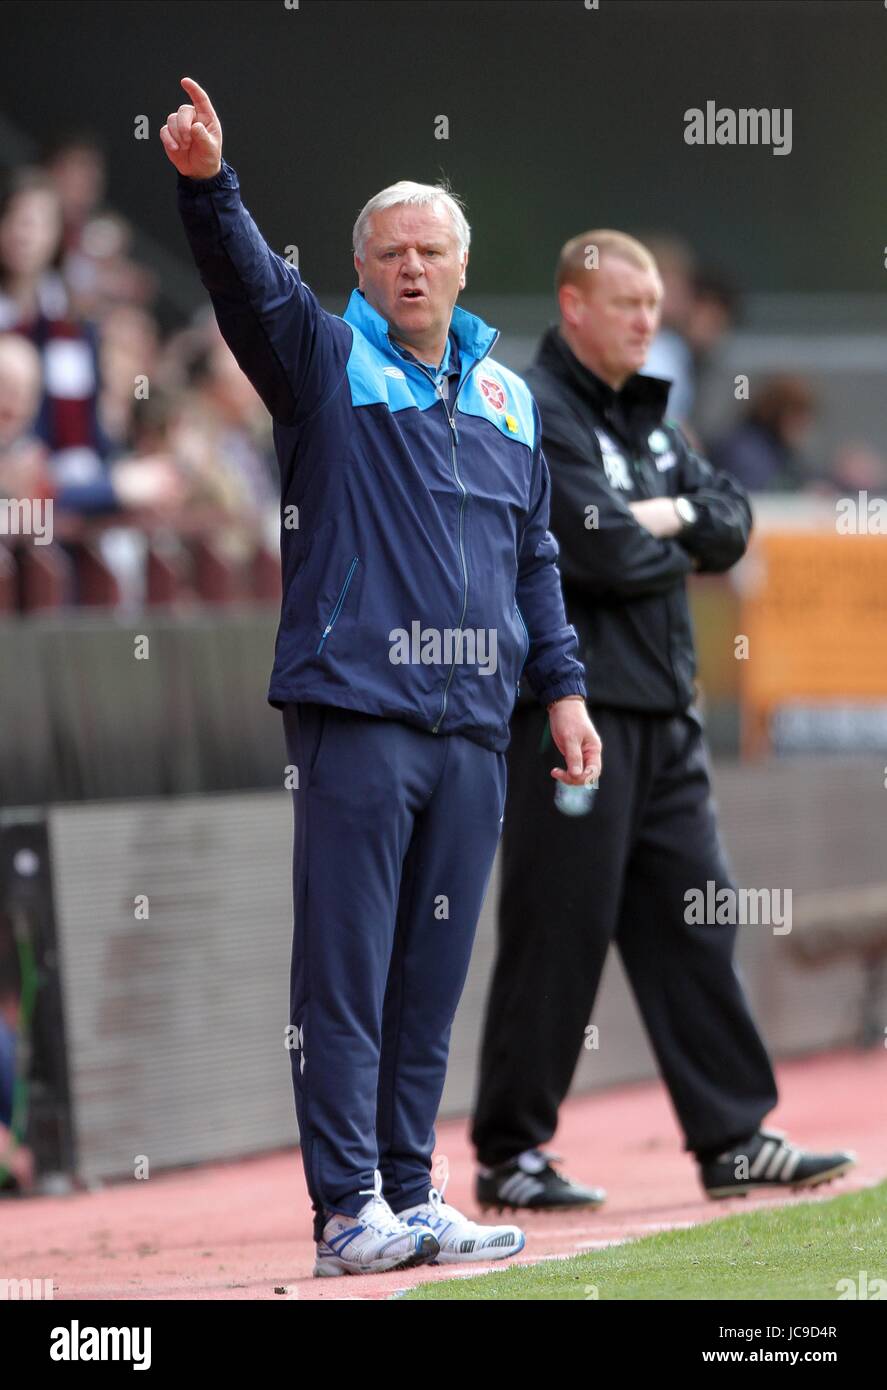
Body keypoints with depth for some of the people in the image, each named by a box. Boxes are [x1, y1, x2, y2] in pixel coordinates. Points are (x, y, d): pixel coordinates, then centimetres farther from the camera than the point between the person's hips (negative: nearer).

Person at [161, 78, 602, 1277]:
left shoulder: (507, 398, 19)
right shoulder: (328, 362, 4)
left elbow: (535, 555, 24)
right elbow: (250, 282, -14)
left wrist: (561, 685, 17)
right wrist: (207, 185, -31)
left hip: (473, 726, 5)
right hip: (355, 713, -5)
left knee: (433, 974, 8)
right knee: (346, 964, -6)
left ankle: (410, 1196, 14)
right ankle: (350, 1211, -6)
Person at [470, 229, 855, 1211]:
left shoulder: (645, 419, 18)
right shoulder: (533, 414, -10)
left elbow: (730, 525, 12)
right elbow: (605, 554, -19)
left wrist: (670, 520, -7)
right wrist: (677, 545, -1)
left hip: (662, 712, 8)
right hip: (572, 705, -8)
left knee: (694, 922, 8)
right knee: (558, 931, -5)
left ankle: (733, 1137, 11)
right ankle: (509, 1155, 2)